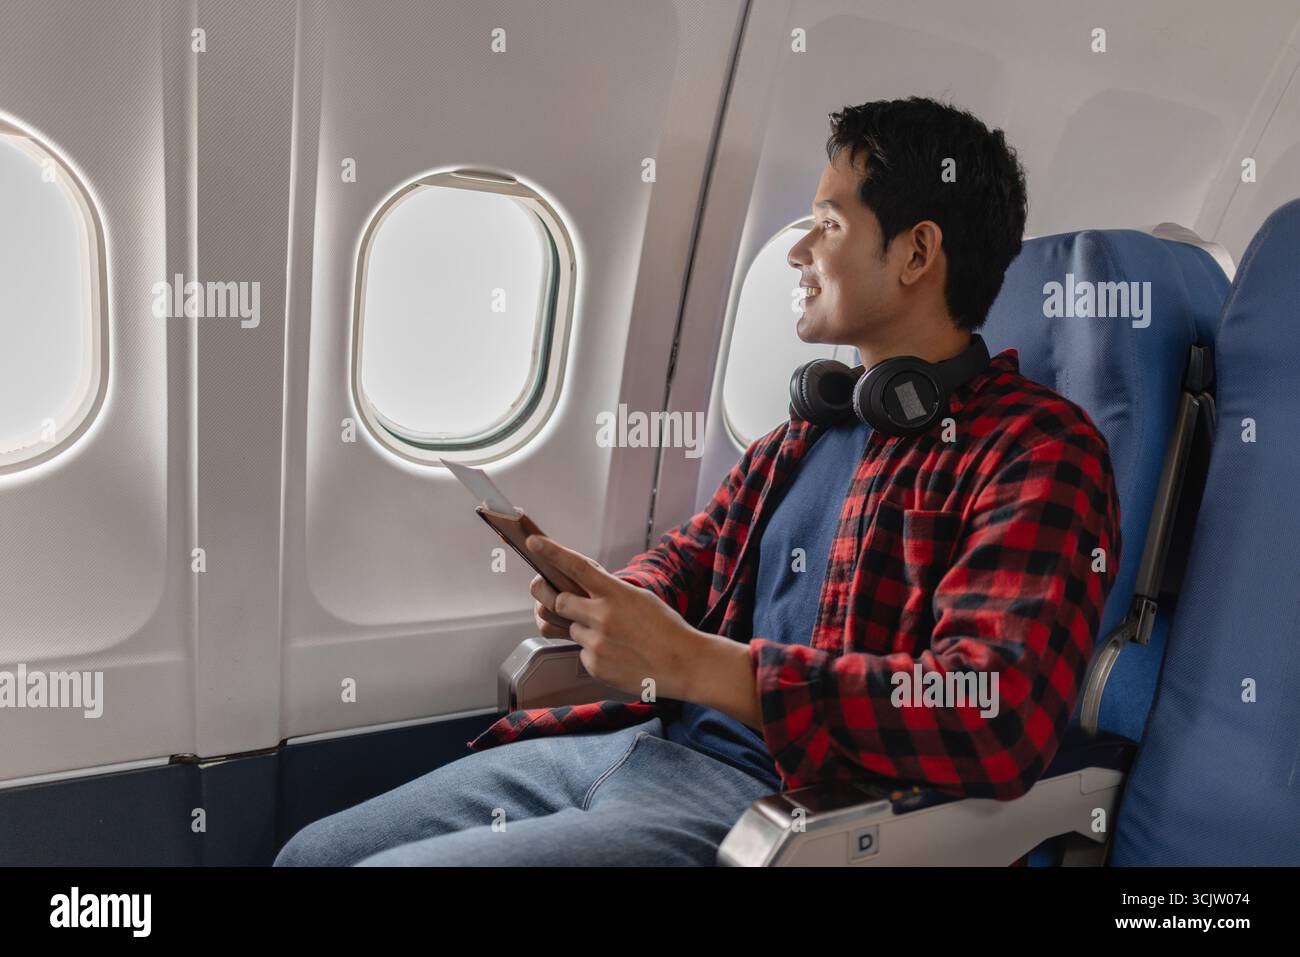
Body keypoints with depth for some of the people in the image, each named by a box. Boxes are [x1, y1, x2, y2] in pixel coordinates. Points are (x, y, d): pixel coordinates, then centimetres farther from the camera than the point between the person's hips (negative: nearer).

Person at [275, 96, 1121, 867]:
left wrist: (692, 661, -24)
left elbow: (996, 718, -24)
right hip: (639, 741, 8)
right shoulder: (815, 422, 14)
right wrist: (603, 603, 1)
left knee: (385, 858, -16)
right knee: (312, 851, 8)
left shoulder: (1038, 453, -11)